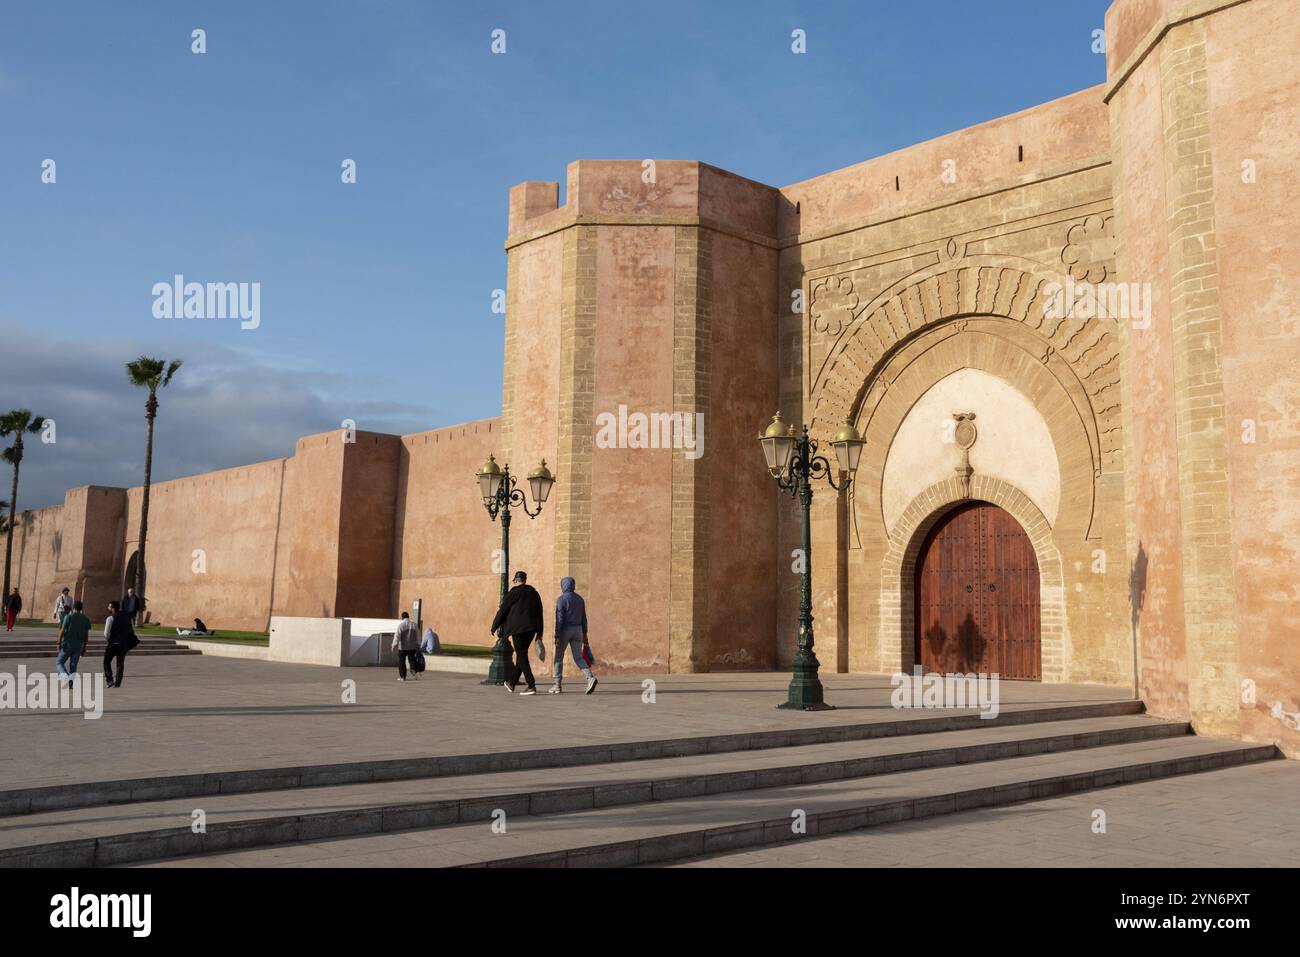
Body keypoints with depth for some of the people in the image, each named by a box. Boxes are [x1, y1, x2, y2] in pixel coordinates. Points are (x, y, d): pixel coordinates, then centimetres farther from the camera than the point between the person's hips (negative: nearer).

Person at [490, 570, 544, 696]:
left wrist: (494, 628, 13)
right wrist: (539, 633, 19)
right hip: (531, 628, 7)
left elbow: (502, 611, 1)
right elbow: (539, 614, 15)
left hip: (518, 629, -6)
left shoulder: (513, 593, -4)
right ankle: (512, 683, 28)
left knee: (522, 656, -4)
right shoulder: (534, 593, 14)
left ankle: (531, 686, -12)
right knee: (521, 654, 17)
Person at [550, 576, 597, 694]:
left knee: (559, 657, 9)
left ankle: (558, 686, 10)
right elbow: (583, 618, 12)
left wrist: (557, 636, -16)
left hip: (564, 630, -5)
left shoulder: (561, 599, -10)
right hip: (577, 630, 5)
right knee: (578, 658, 3)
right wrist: (584, 634, 16)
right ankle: (590, 678, -20)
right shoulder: (579, 599, 10)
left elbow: (559, 618, -15)